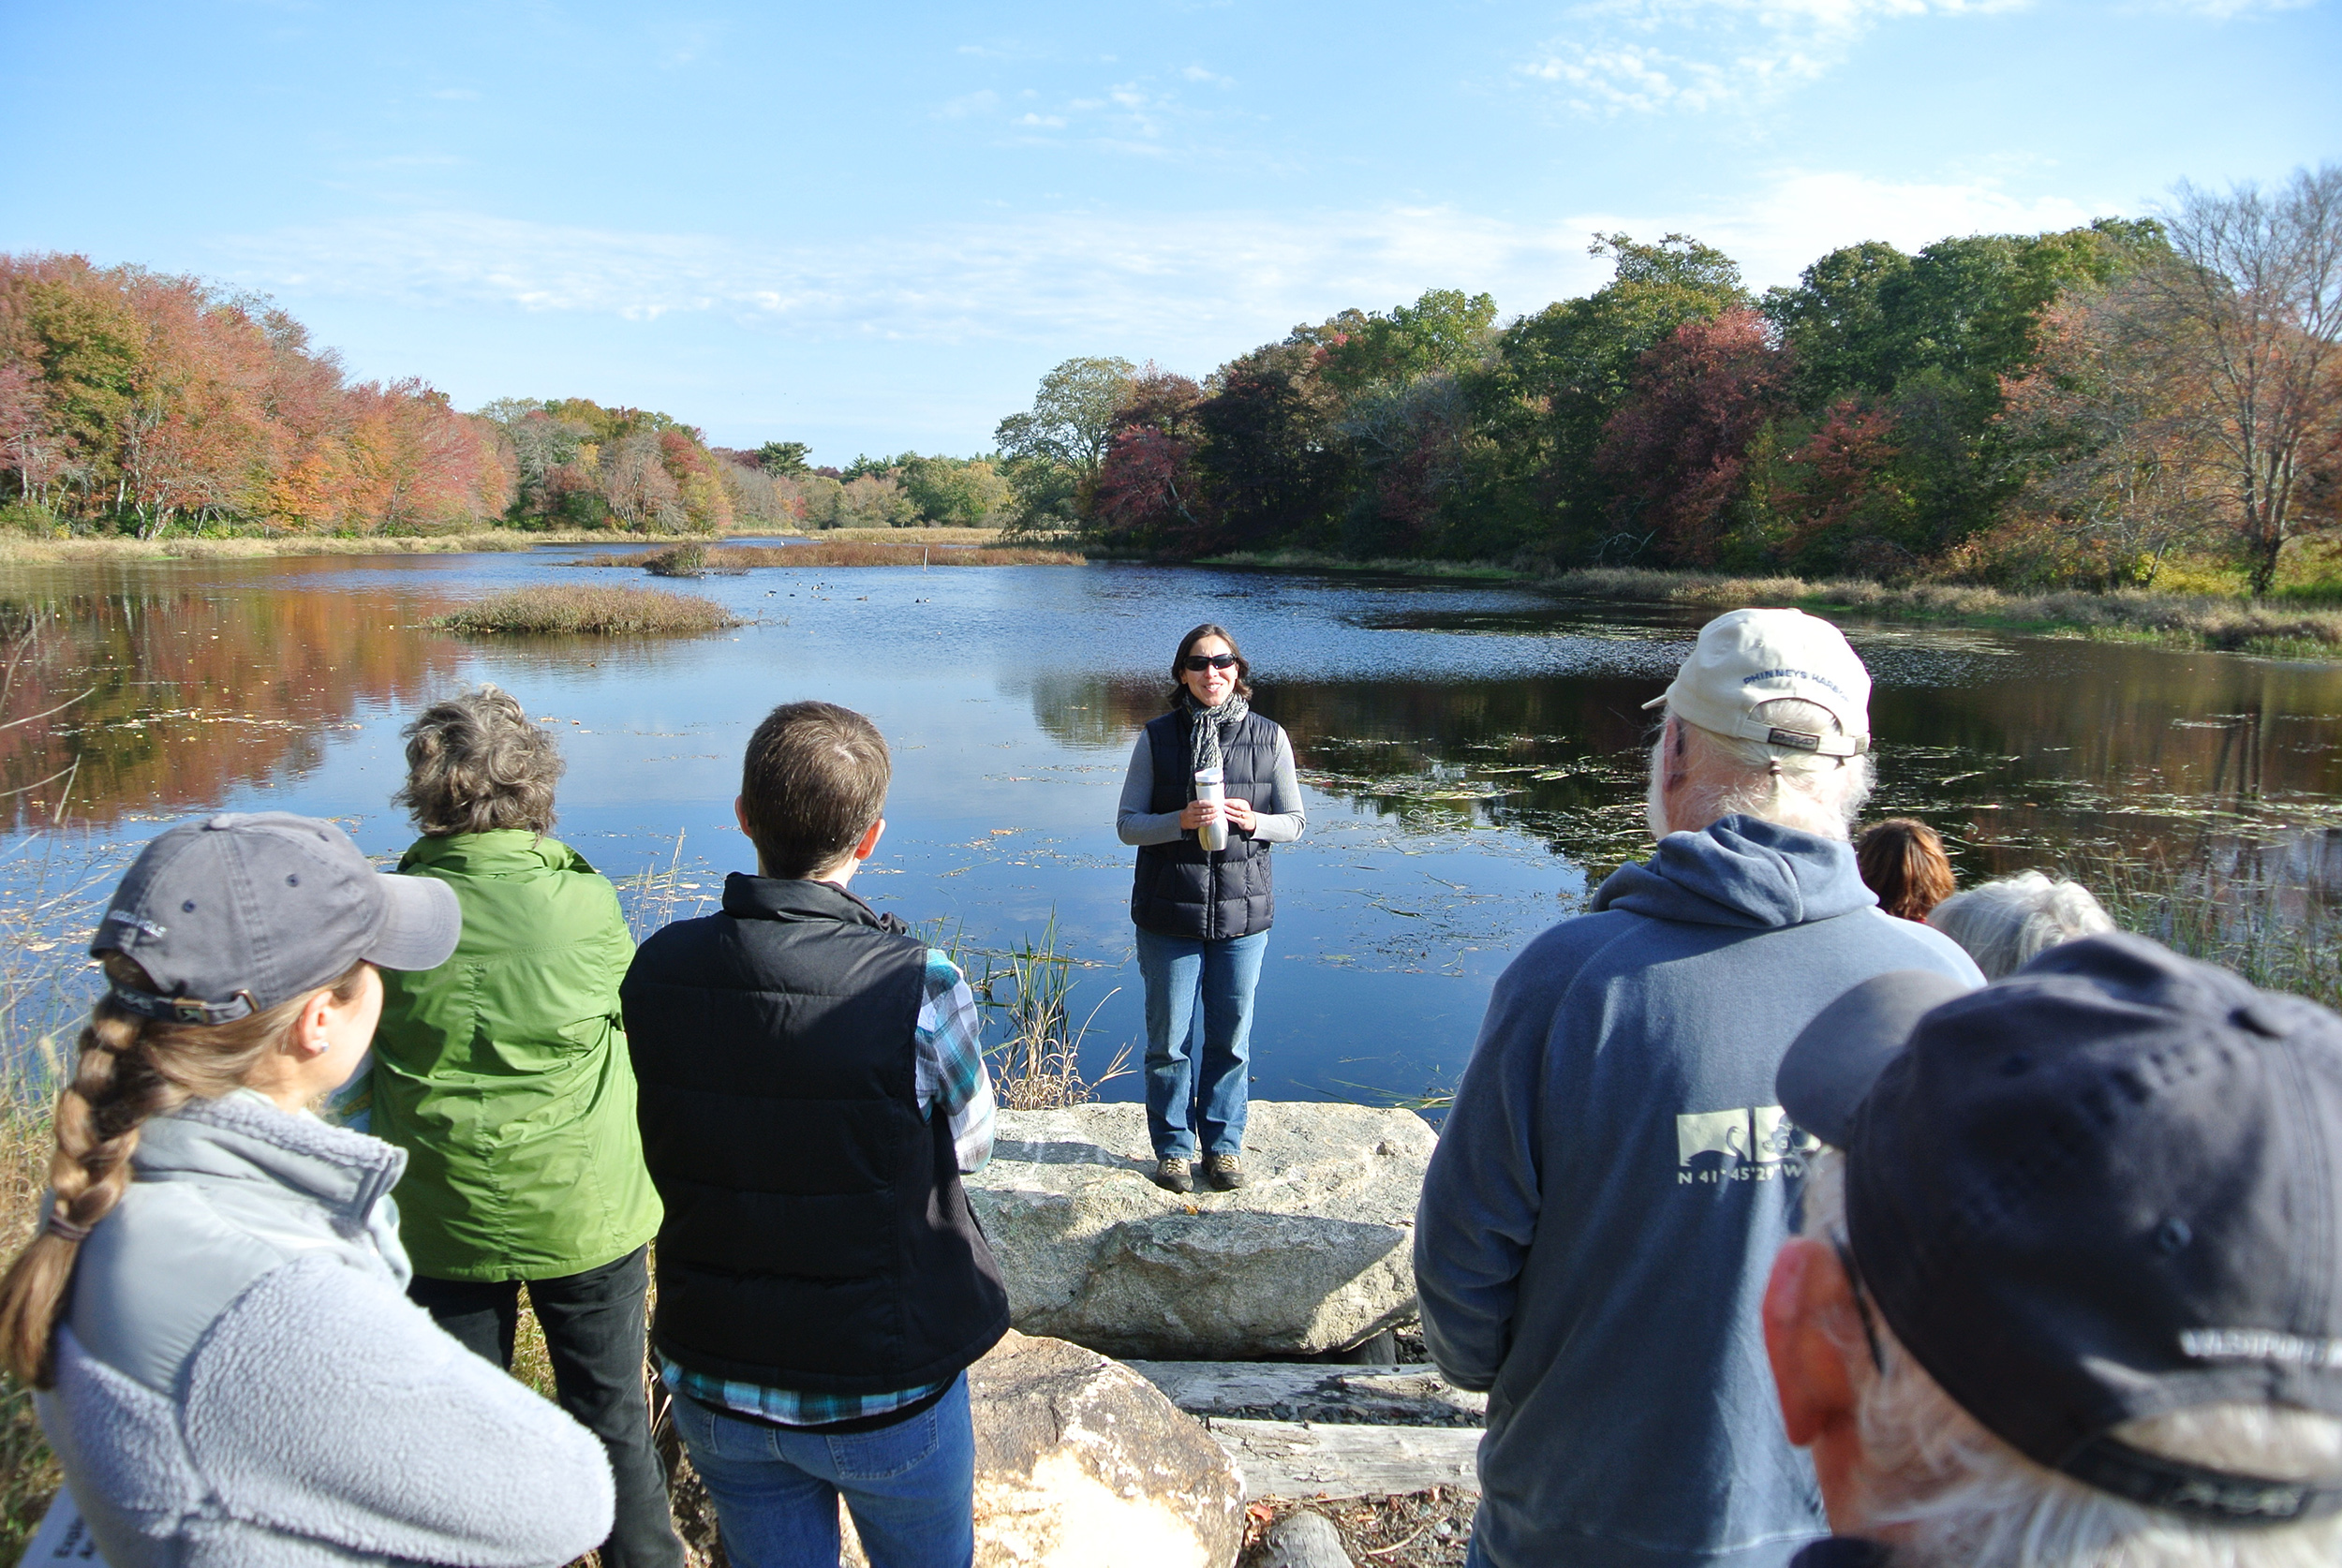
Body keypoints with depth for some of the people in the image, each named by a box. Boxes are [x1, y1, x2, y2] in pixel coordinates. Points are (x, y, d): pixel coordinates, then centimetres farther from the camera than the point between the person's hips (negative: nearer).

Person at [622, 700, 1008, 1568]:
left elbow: (673, 1142, -1)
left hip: (714, 1384, 3)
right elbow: (969, 1145, -9)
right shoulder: (921, 989, -26)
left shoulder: (656, 970, -13)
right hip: (886, 1390, -3)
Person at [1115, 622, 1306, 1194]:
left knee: (1231, 1039, 10)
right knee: (1168, 1040, 7)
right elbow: (1128, 823, -2)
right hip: (1169, 914, -1)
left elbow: (1295, 821, 7)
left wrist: (1253, 821, -14)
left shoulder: (1270, 737, 2)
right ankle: (1172, 1148, 24)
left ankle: (1224, 1144, 27)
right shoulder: (1157, 737, -2)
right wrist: (1182, 820, -20)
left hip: (1242, 911, 1)